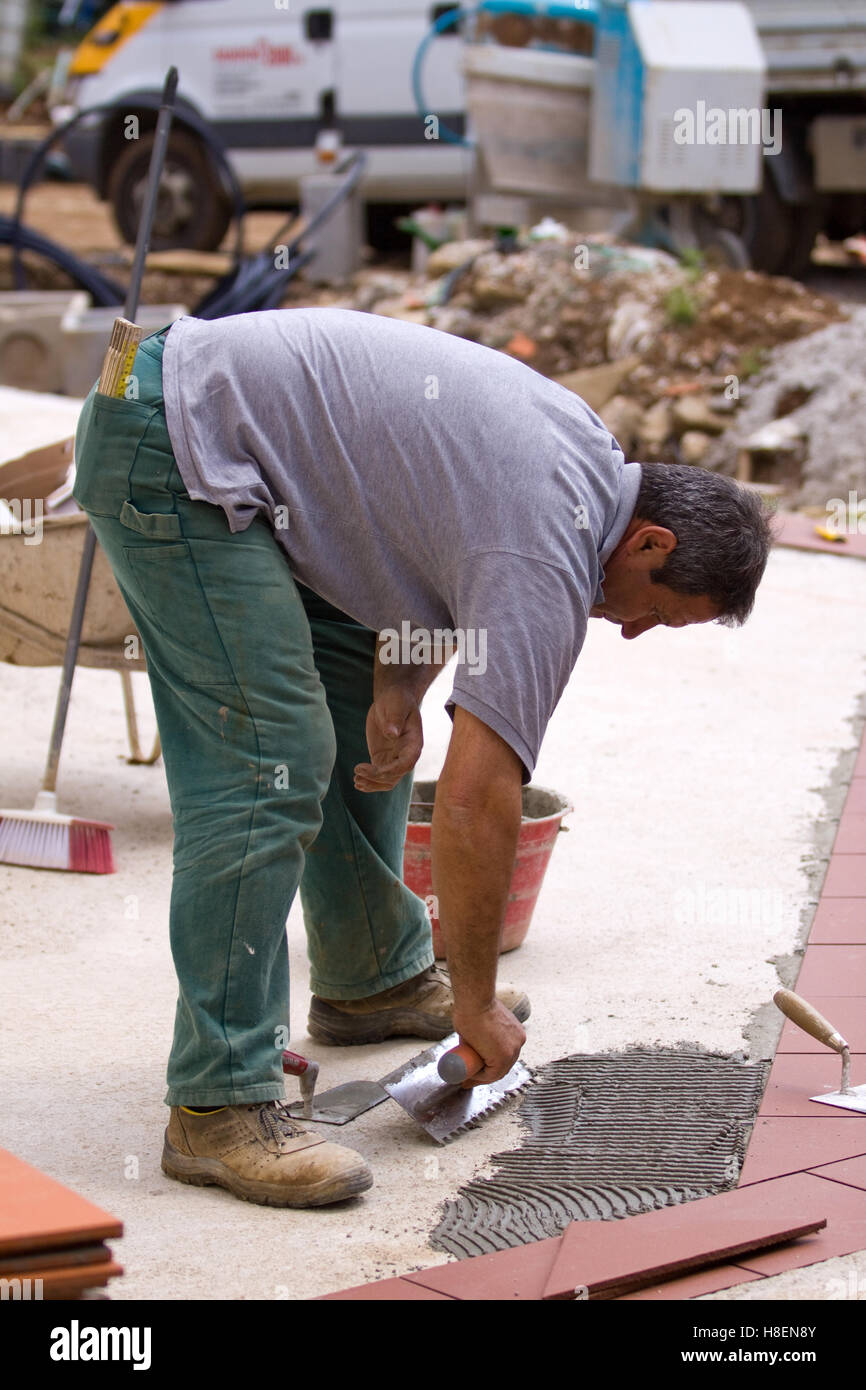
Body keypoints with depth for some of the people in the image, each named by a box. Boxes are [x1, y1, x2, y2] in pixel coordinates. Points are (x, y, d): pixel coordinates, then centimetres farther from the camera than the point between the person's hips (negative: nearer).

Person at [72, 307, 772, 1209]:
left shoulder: (587, 454, 9)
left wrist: (397, 690, 4)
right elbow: (475, 801, -20)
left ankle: (373, 977, 33)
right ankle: (220, 1103, -11)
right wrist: (476, 1005, -9)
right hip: (172, 451, -11)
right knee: (270, 769, -15)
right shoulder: (547, 566, -18)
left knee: (362, 729, 17)